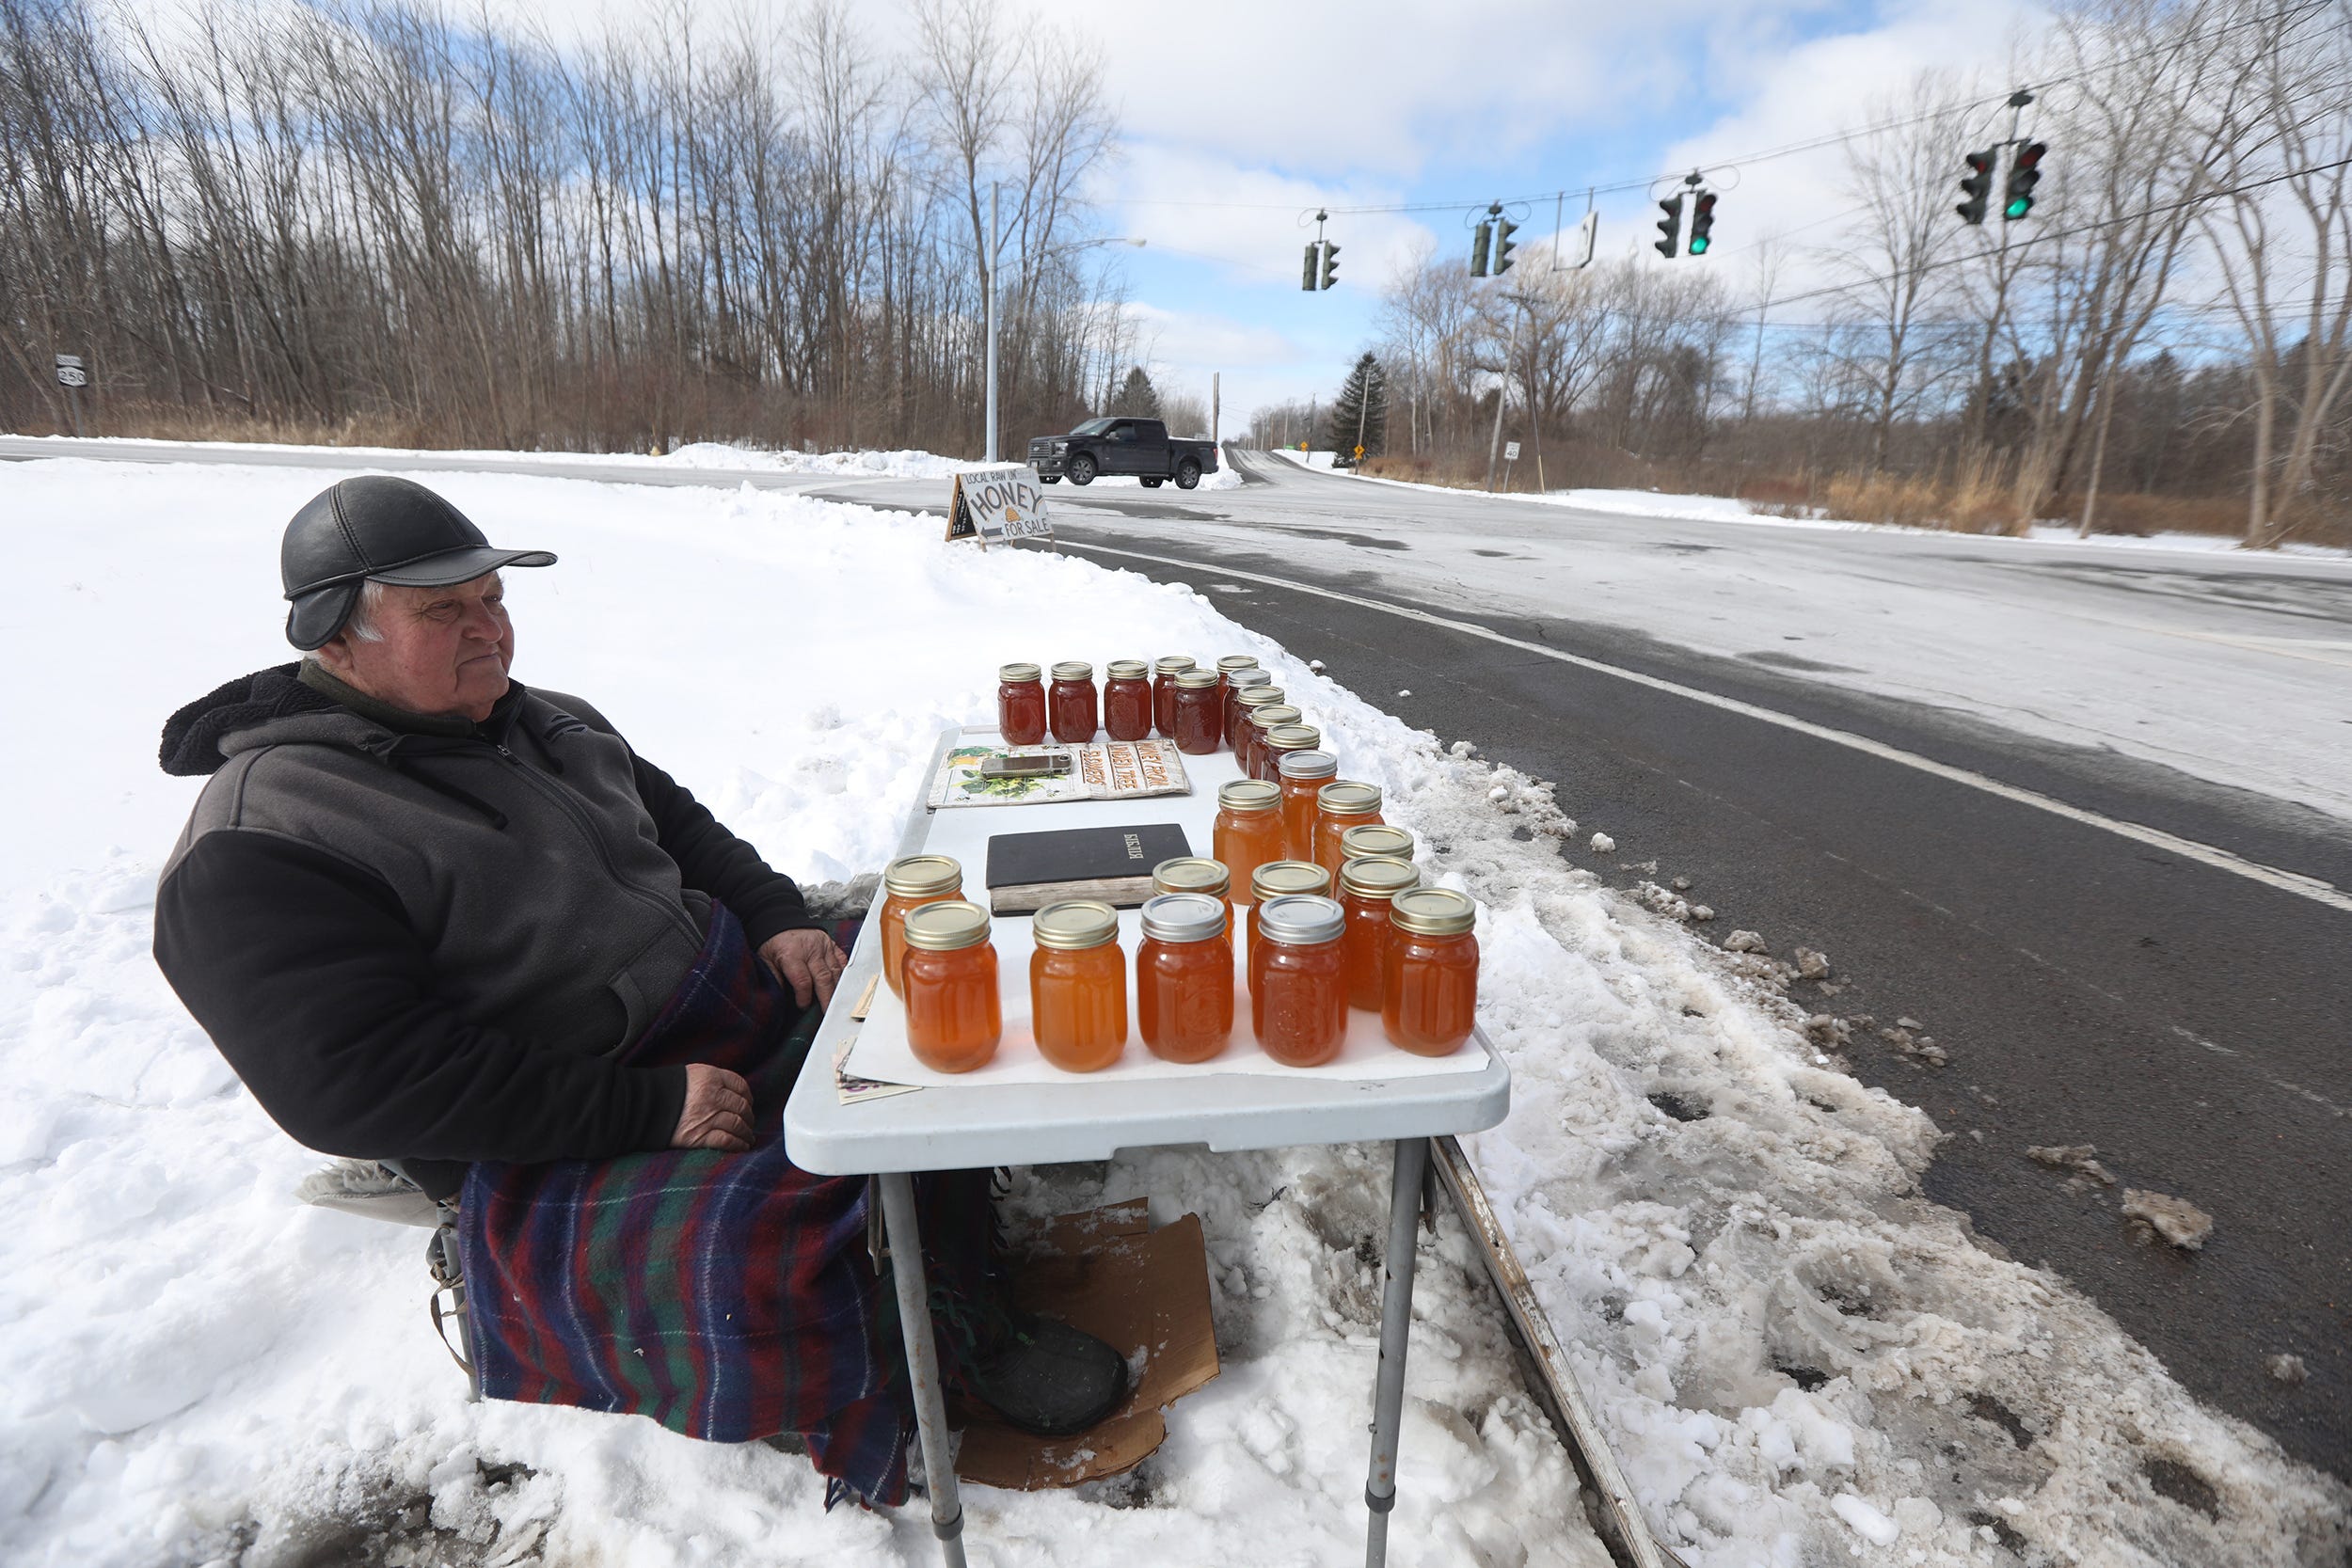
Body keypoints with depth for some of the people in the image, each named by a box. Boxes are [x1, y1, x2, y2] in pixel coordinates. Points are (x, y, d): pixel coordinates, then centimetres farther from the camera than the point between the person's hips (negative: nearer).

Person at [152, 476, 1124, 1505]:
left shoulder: (543, 723, 11)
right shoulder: (258, 852, -15)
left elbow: (679, 824, 20)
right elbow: (360, 1086, -22)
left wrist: (776, 917, 0)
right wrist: (649, 1107, -24)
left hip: (741, 997, 9)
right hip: (559, 1149, -8)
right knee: (760, 1244, -32)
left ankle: (974, 1319, 12)